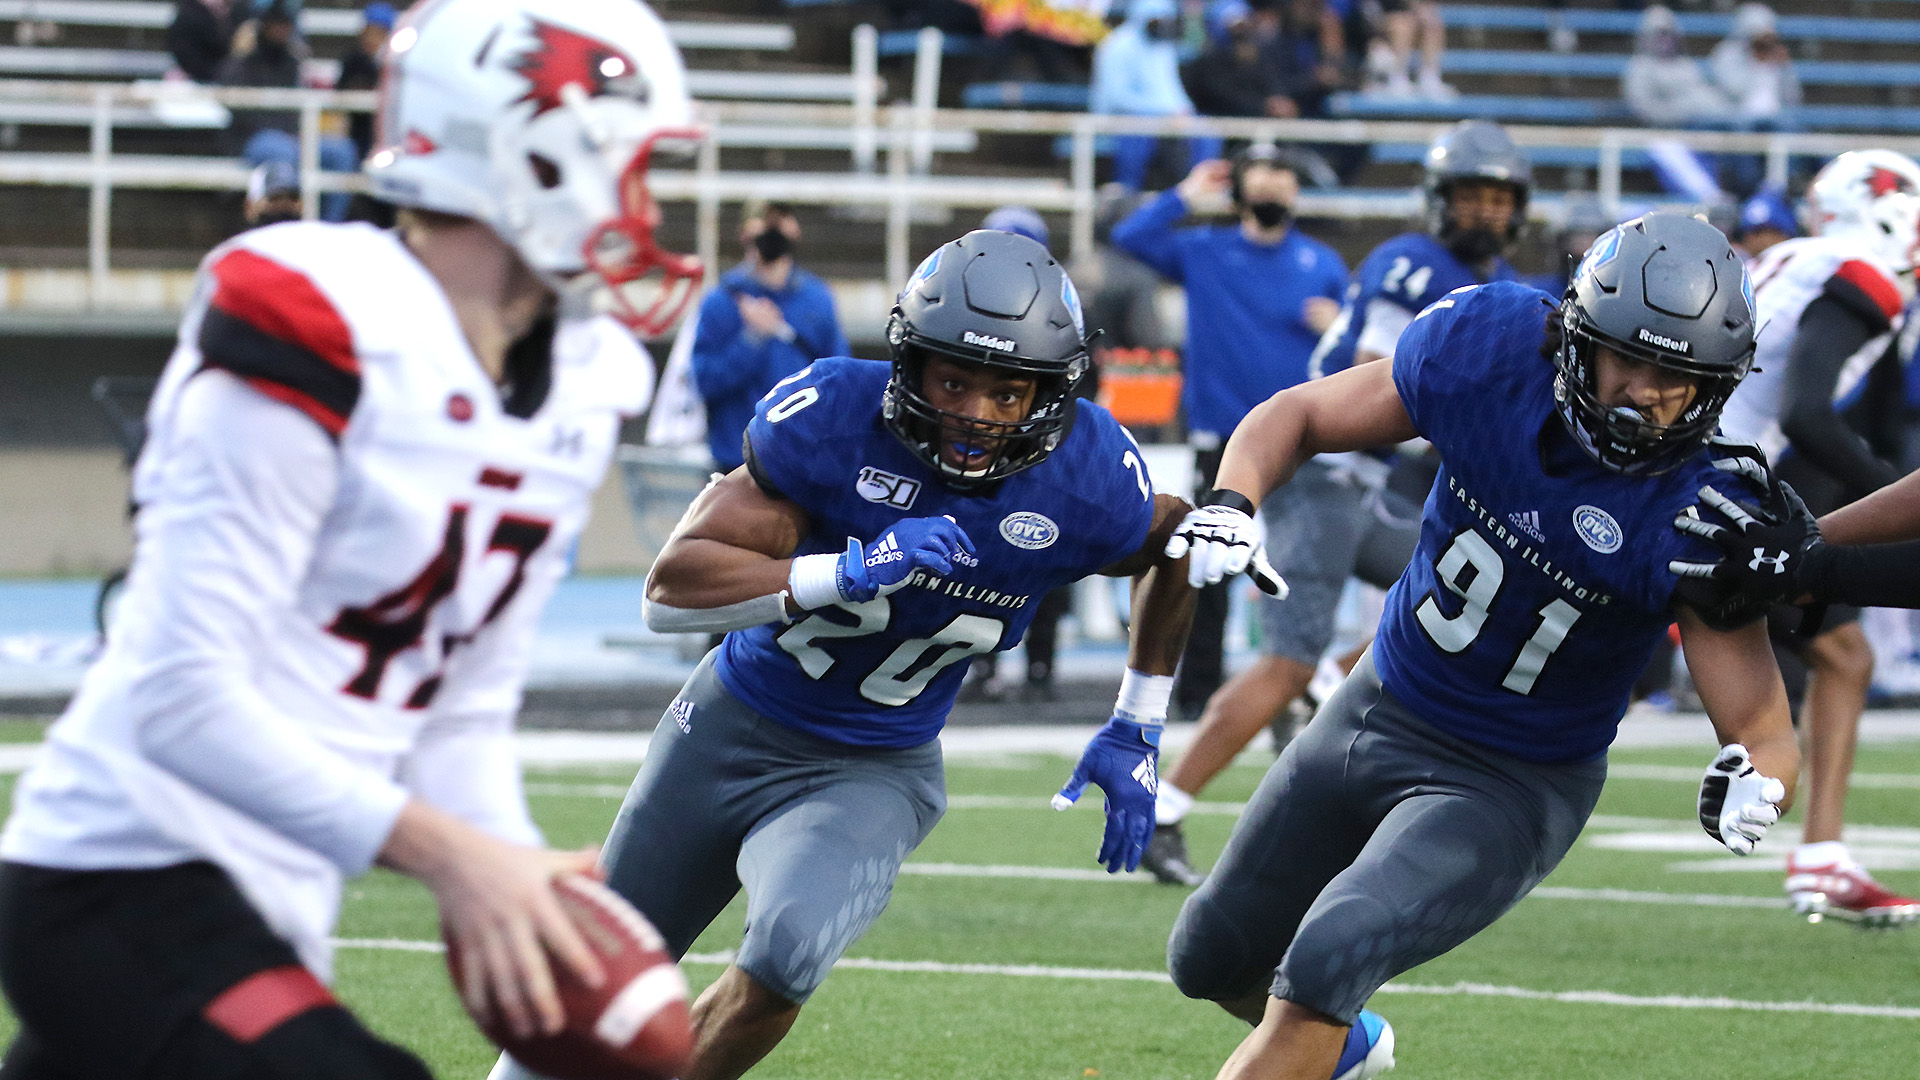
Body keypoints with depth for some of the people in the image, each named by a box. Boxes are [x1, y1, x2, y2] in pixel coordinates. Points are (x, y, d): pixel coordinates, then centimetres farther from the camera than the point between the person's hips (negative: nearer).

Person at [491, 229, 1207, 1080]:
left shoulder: (1085, 480, -19)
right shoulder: (835, 415, -25)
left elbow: (1175, 547, 7)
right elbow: (671, 588, -28)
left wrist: (1136, 728, 5)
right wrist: (851, 573, -40)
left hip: (874, 775, 0)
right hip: (734, 726, 0)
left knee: (785, 957, -31)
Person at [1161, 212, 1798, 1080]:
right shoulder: (1491, 349, -20)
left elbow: (1763, 728, -27)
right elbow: (1297, 418, -5)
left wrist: (1756, 781, -51)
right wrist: (1230, 506, -25)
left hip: (1511, 785, -5)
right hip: (1381, 707, 5)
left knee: (1328, 960, -27)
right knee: (1213, 960, 20)